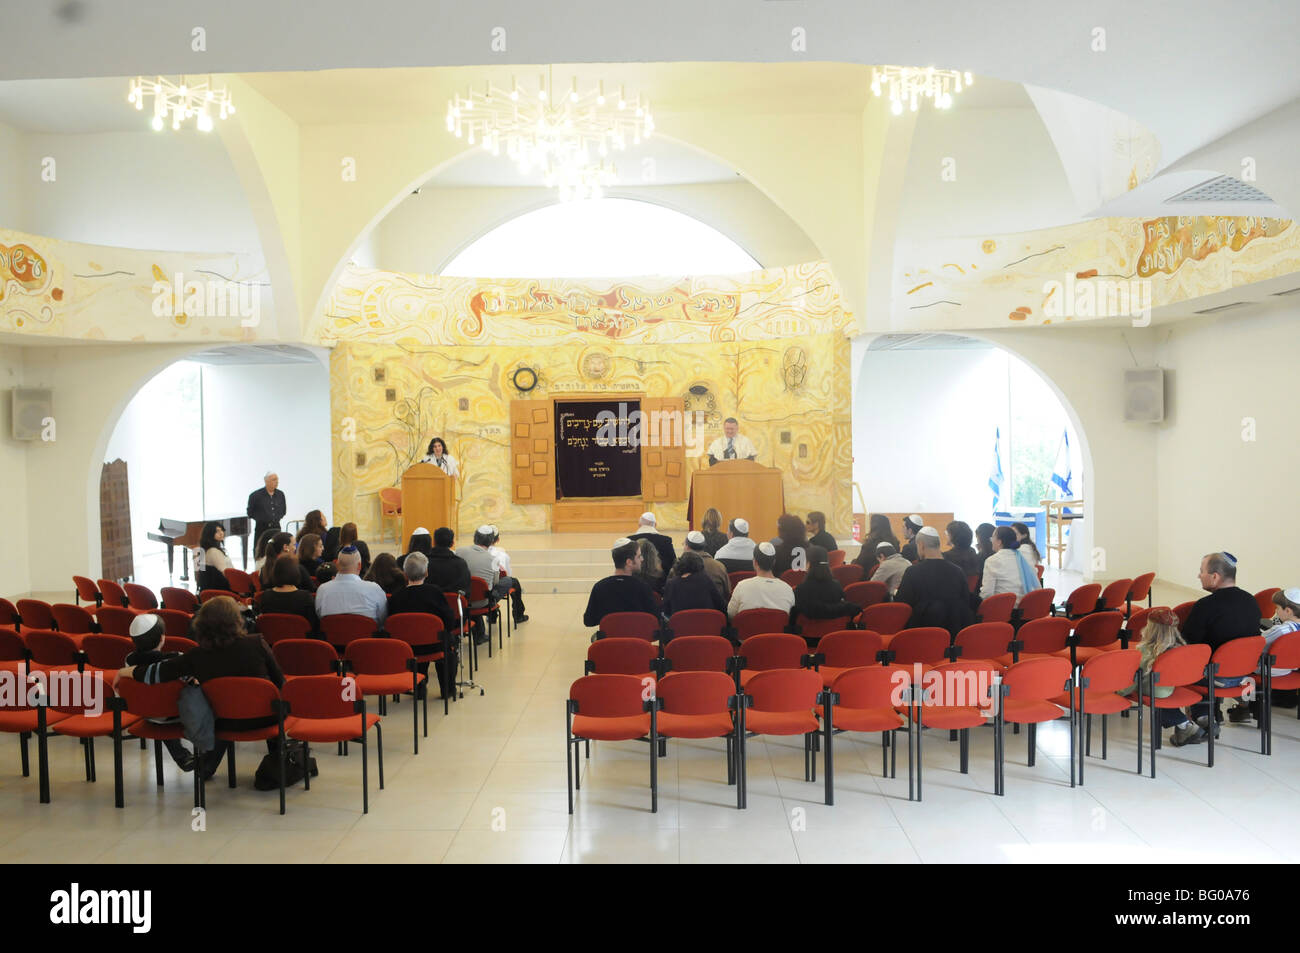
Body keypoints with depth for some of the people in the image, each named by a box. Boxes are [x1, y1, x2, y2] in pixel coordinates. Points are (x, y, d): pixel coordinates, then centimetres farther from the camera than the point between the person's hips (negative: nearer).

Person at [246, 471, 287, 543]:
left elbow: (284, 509, 22)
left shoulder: (280, 494, 7)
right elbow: (250, 512, 2)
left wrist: (278, 517, 11)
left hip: (276, 528, 4)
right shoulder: (255, 495, -7)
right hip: (261, 529, -4)